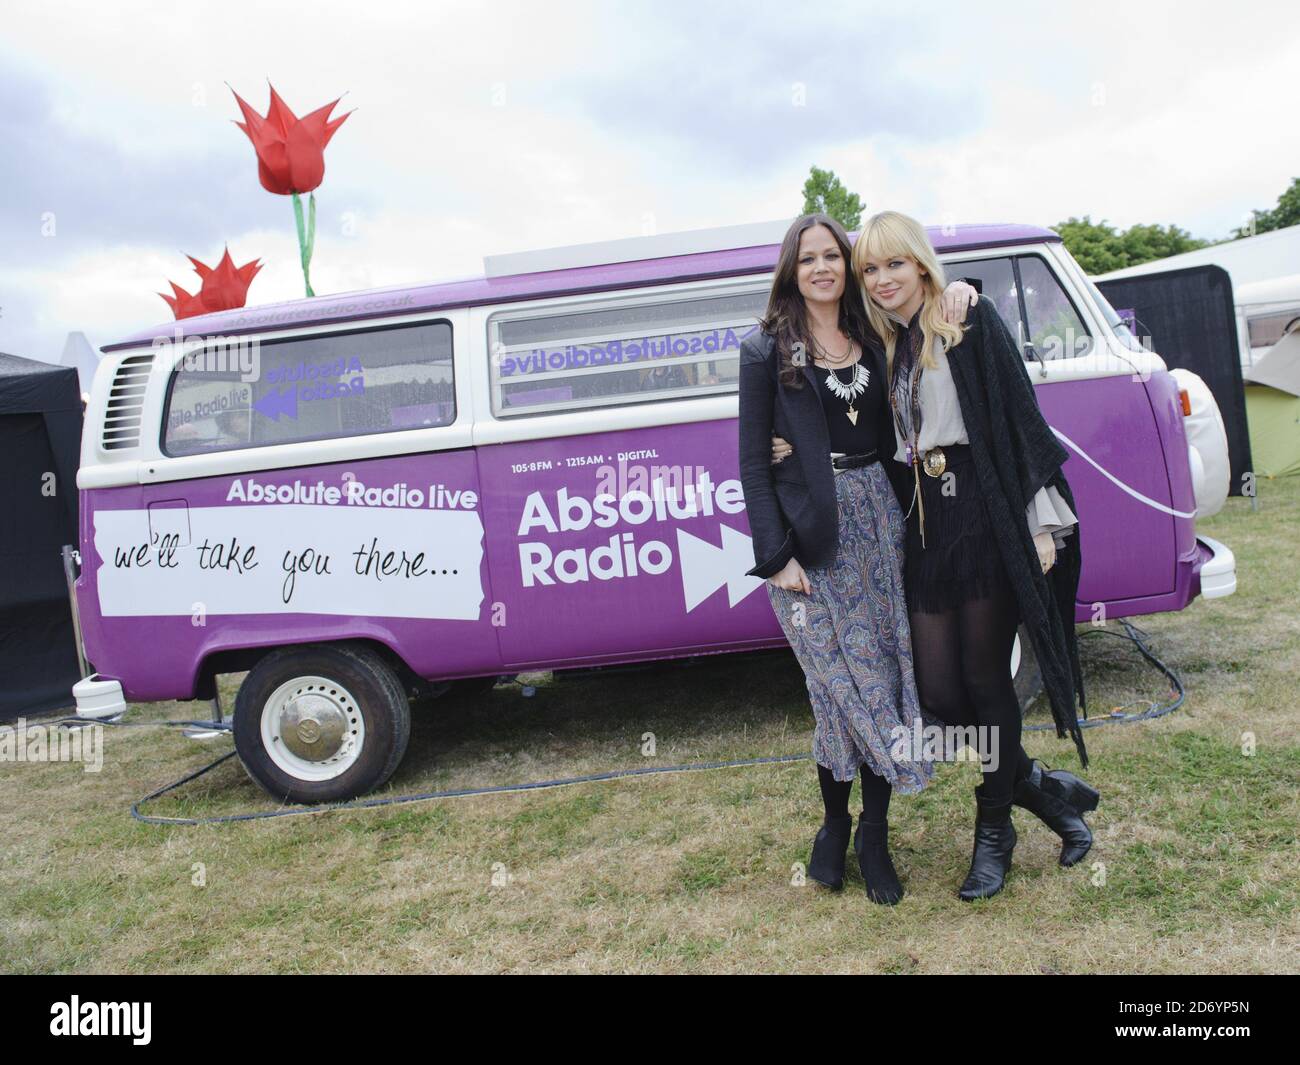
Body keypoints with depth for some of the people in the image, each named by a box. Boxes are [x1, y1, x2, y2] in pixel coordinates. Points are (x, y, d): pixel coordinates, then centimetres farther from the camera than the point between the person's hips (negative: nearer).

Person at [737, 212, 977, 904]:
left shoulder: (876, 340, 10)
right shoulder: (766, 352, 1)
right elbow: (754, 463, -2)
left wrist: (958, 293, 0)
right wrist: (776, 556, -10)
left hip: (879, 520, 4)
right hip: (813, 536, -3)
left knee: (884, 679, 4)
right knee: (842, 684, -3)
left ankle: (873, 836, 18)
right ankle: (836, 825, 19)